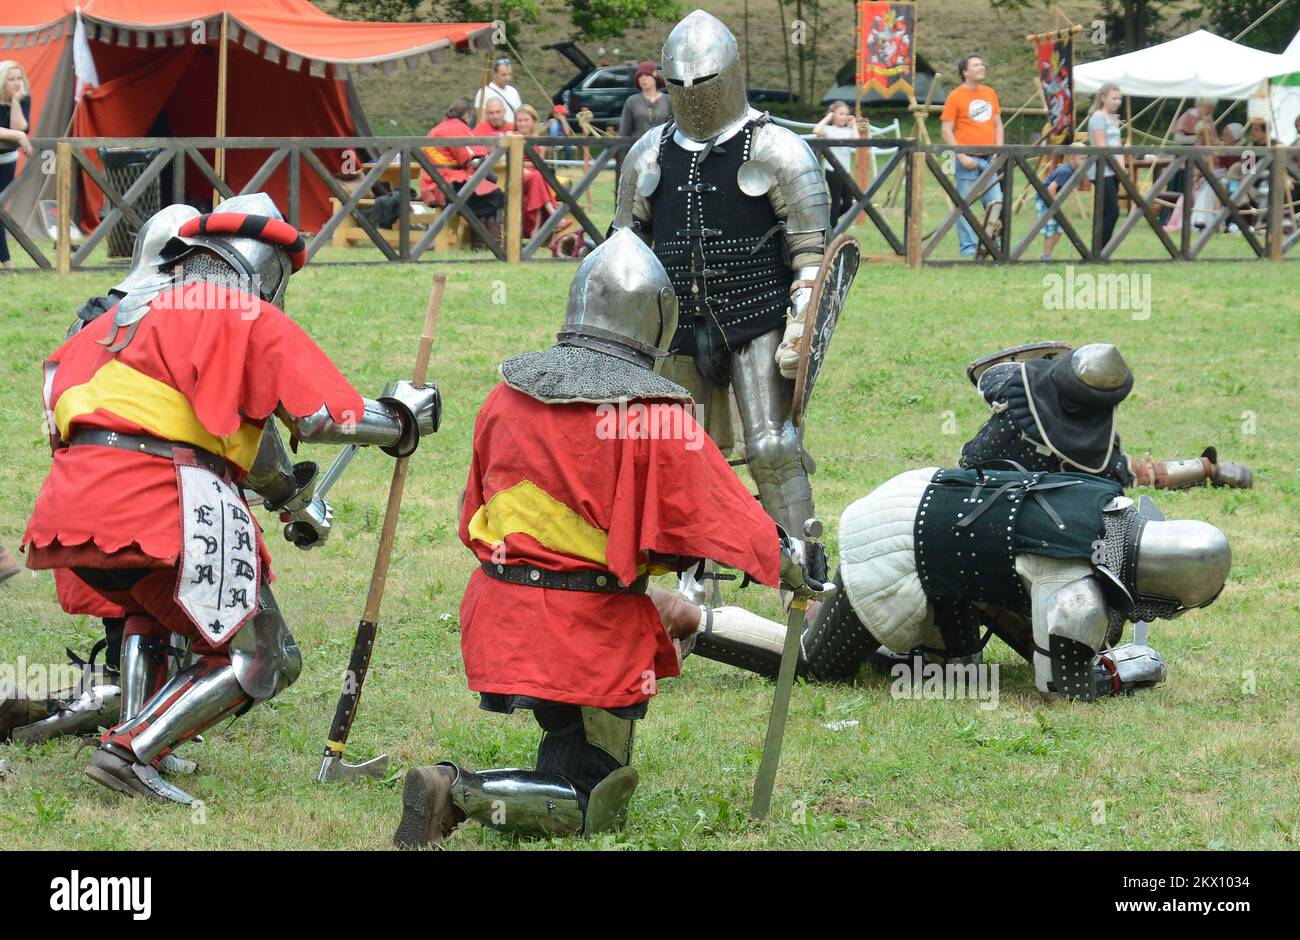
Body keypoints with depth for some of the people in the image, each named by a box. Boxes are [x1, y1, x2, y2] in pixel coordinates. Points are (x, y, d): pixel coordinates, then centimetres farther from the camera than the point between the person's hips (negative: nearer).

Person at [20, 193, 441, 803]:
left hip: (69, 501, 7)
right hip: (155, 505, -7)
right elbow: (326, 415, -3)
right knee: (262, 660, 1)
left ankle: (135, 741, 19)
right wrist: (402, 420, 15)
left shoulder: (132, 310, 26)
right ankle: (131, 753, -12)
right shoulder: (251, 319, 4)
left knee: (153, 608, 36)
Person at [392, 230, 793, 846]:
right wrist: (786, 562, 4)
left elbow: (474, 522, 12)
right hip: (590, 637, -6)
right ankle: (460, 794, -20)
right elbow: (726, 519, -11)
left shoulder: (506, 397, 3)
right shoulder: (657, 419, -15)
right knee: (589, 811, 4)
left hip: (499, 624, 6)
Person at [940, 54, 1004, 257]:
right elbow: (946, 130, -7)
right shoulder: (956, 96, -5)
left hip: (990, 159, 5)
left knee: (996, 202, 0)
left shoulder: (990, 93, 12)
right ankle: (968, 248, 3)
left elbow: (997, 124, 18)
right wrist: (962, 156, -14)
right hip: (969, 160, -5)